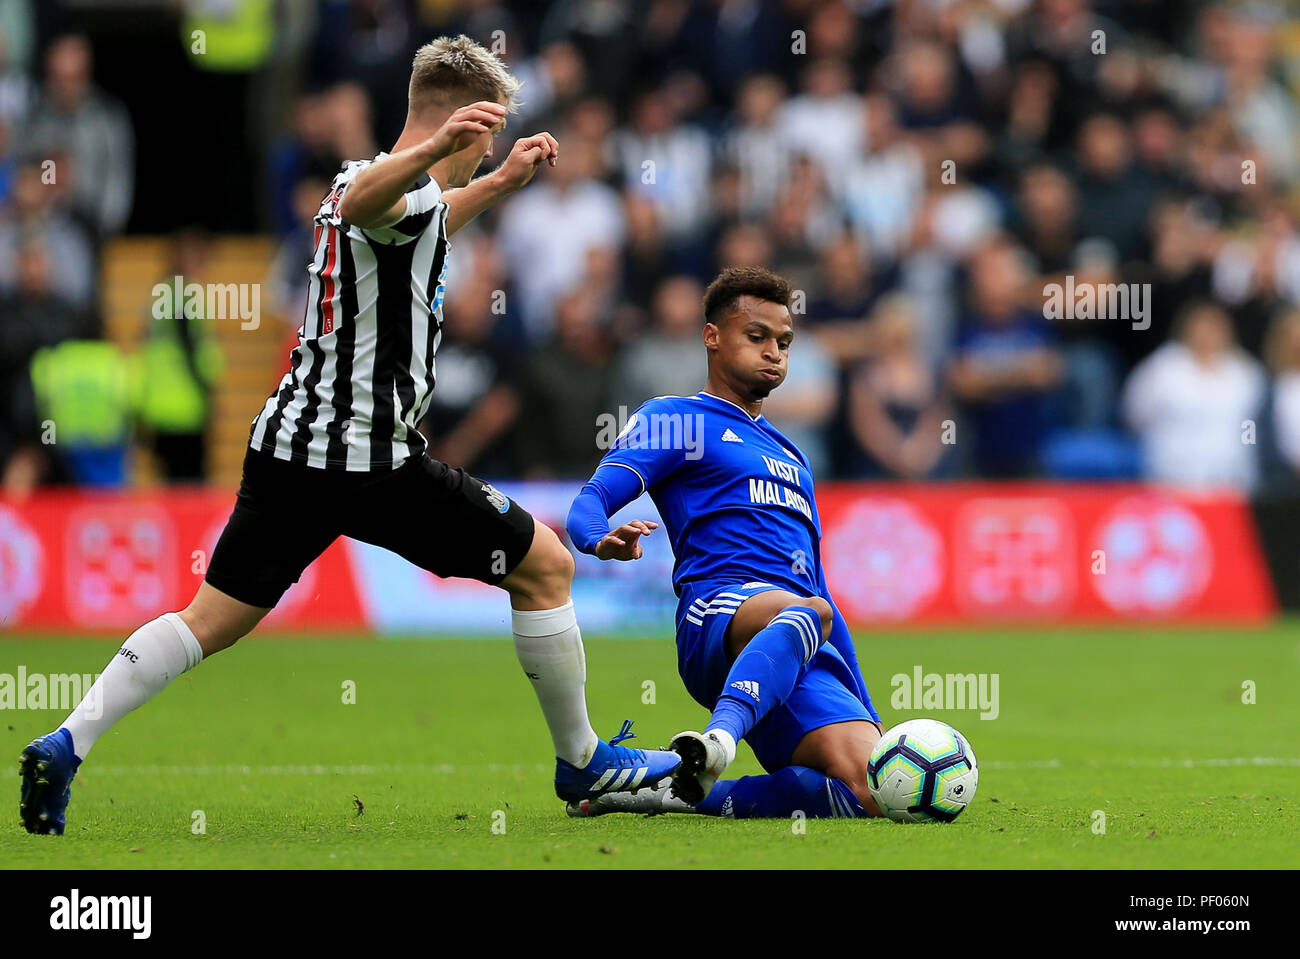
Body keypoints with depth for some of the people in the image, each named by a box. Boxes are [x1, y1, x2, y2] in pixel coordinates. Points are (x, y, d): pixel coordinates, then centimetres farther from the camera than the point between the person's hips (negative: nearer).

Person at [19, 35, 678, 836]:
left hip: (291, 442, 9)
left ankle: (65, 747, -9)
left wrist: (500, 182, 46)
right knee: (546, 565, 5)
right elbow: (360, 201, -38)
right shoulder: (407, 191, -12)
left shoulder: (406, 192, 18)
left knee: (210, 620, 7)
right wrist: (434, 148, -55)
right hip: (369, 457, -9)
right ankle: (582, 761, 14)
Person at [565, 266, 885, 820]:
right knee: (803, 611, -42)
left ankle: (687, 791, -19)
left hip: (814, 663, 6)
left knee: (874, 797, -21)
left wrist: (866, 715, 30)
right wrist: (603, 540, -27)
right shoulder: (676, 421, 15)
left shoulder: (791, 456, 36)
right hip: (719, 611, -6)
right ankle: (717, 740, -65)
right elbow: (591, 502, 0)